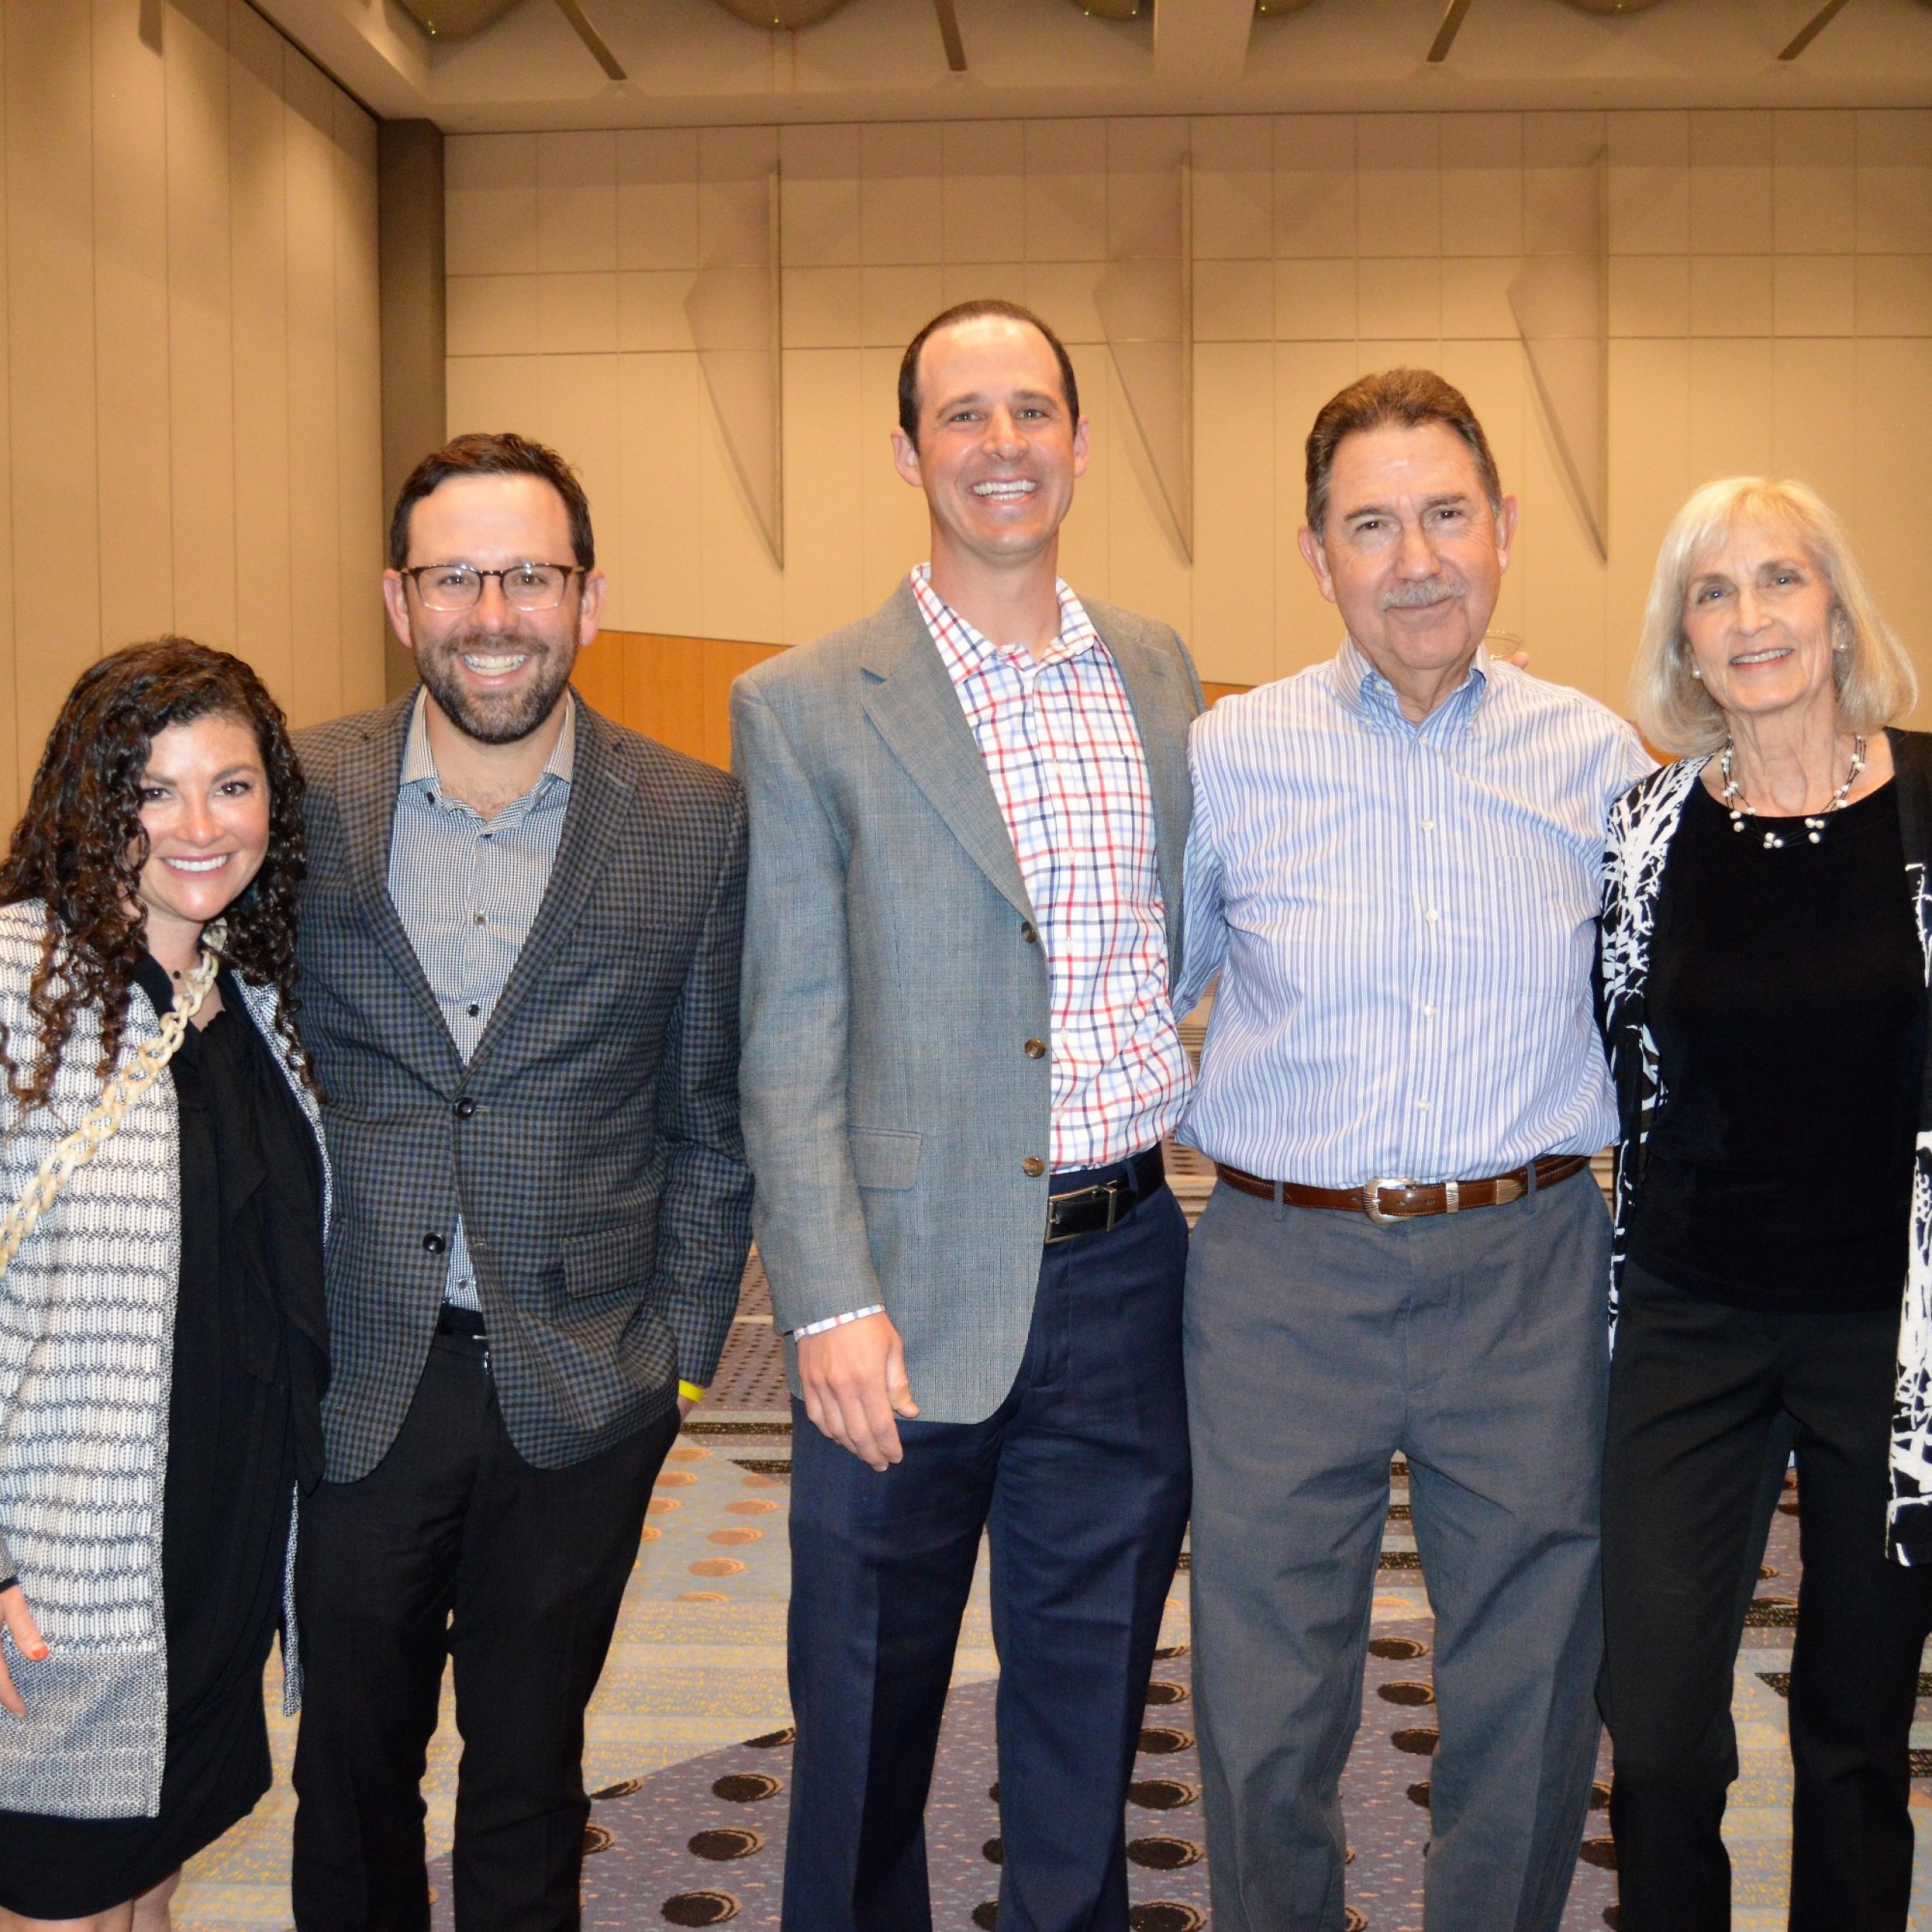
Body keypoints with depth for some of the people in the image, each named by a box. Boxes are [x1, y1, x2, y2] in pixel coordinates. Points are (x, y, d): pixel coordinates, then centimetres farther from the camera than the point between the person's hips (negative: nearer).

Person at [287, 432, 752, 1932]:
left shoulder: (699, 823, -5)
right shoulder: (300, 796, -4)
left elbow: (713, 1121, 2)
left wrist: (681, 1352, -1)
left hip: (583, 1395, 0)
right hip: (351, 1380, 1)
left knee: (528, 1777, 16)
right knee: (353, 1758, 19)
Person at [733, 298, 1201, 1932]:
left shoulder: (1159, 671, 8)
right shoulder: (807, 707, -5)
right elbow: (790, 1041, -7)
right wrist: (831, 1303, -14)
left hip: (1130, 1268, 4)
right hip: (916, 1288, -3)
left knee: (1090, 1704, 18)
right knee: (869, 1720, 13)